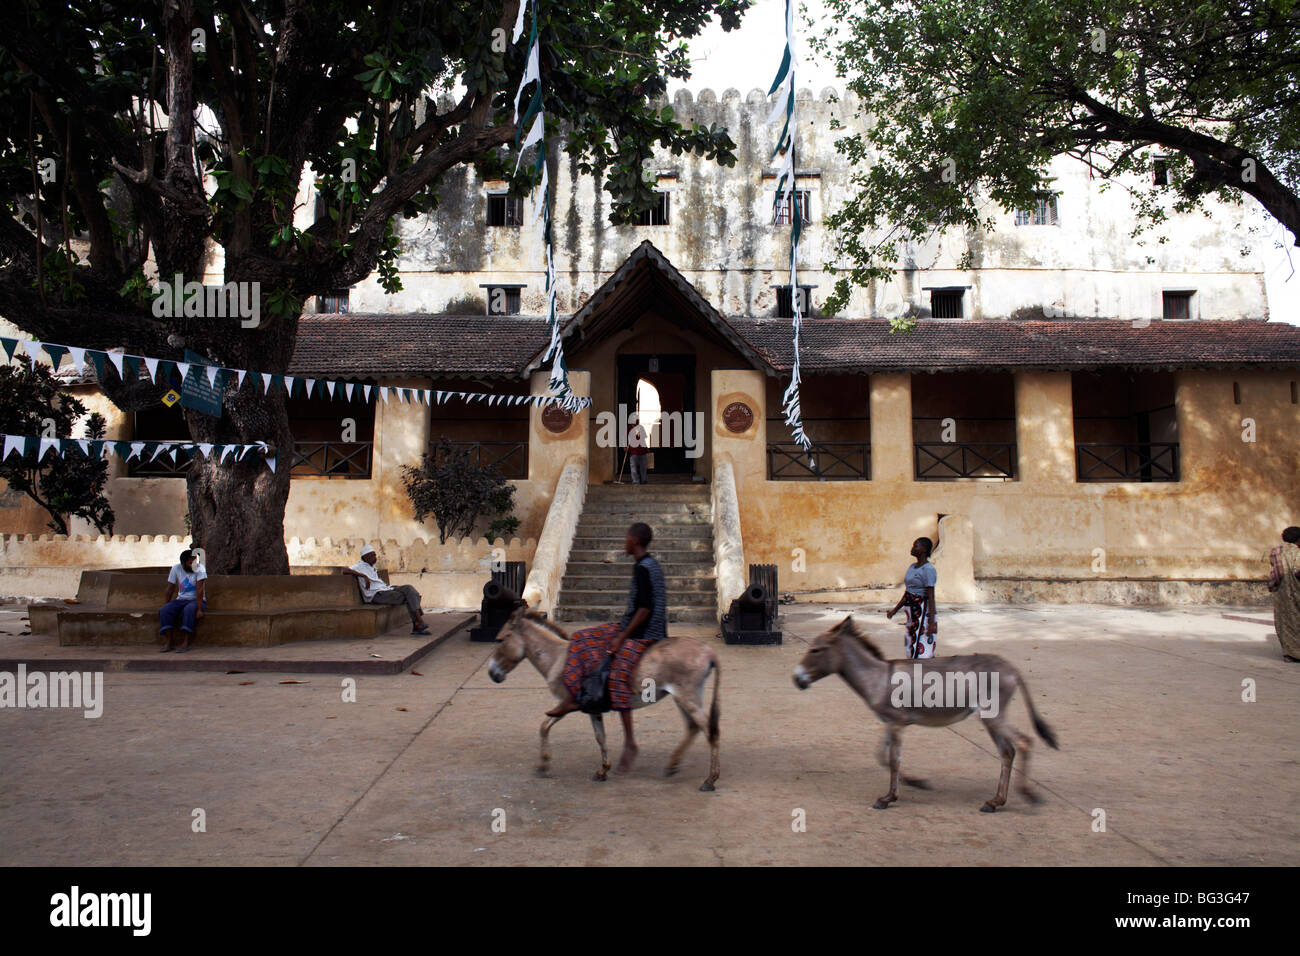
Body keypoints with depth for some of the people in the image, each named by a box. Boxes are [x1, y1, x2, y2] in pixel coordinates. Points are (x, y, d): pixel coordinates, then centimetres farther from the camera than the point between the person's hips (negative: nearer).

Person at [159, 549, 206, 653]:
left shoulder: (199, 568, -13)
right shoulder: (176, 569, -1)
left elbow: (199, 590, -19)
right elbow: (169, 591, 3)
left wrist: (199, 609, -25)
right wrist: (164, 606, -5)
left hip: (196, 600, -4)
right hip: (181, 600, 4)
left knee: (189, 609, -36)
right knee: (165, 610, -23)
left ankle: (186, 643, -32)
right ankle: (169, 643, -23)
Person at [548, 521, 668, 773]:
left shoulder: (643, 568, -16)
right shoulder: (650, 564, 14)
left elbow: (645, 608, -22)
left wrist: (622, 637, -18)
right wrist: (623, 631, 20)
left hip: (642, 633, -10)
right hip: (632, 628, 10)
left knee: (618, 674, -22)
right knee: (581, 638, 8)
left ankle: (630, 743, -18)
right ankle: (571, 698, 4)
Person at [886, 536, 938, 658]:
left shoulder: (928, 569, -14)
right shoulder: (912, 567, 13)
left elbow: (931, 597, -20)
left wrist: (932, 622, -25)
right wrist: (894, 610, 21)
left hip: (923, 613, -9)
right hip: (912, 614, 9)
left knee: (921, 653, -8)